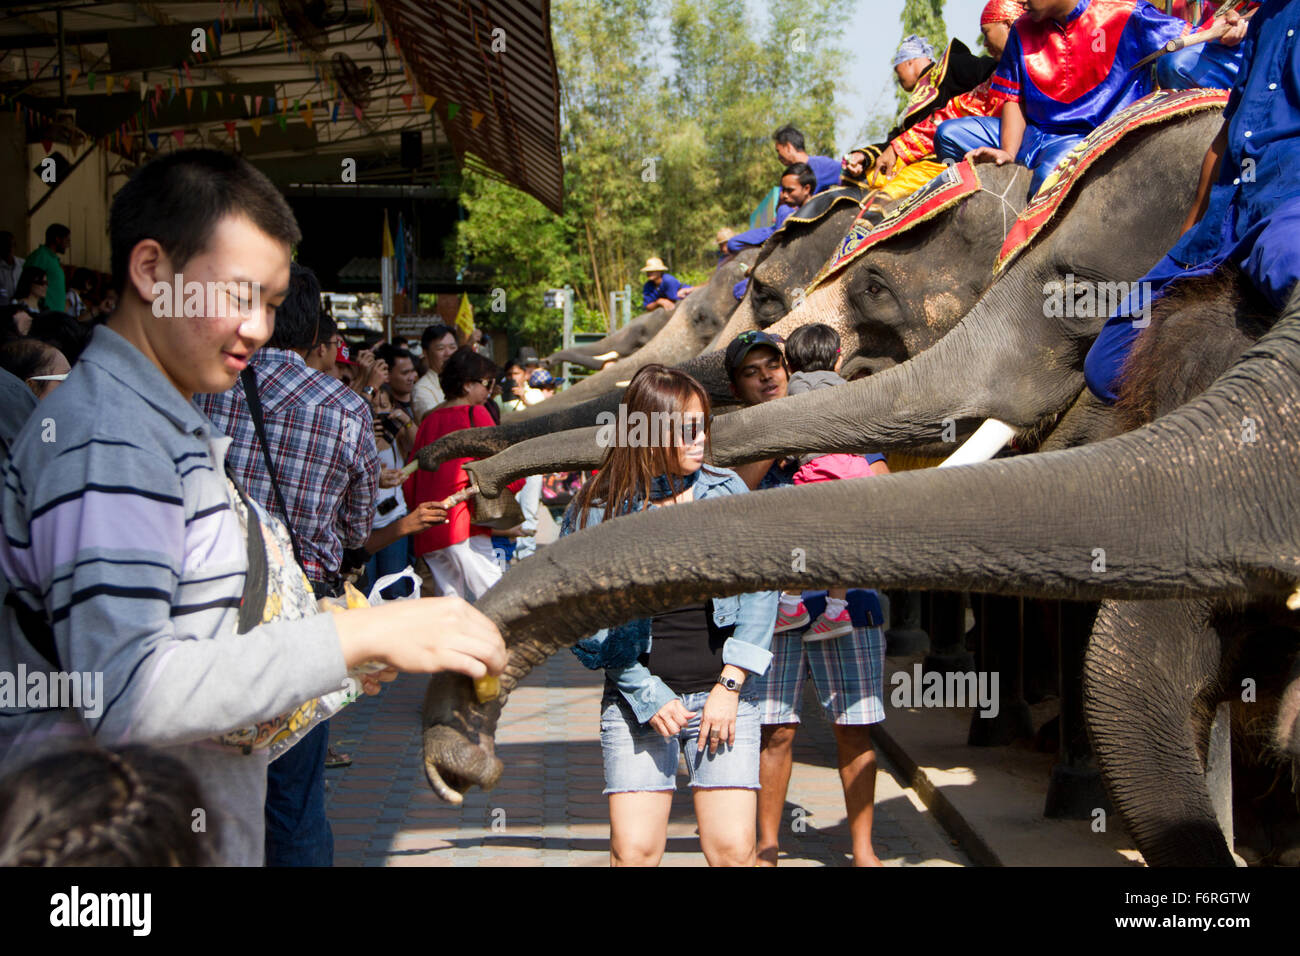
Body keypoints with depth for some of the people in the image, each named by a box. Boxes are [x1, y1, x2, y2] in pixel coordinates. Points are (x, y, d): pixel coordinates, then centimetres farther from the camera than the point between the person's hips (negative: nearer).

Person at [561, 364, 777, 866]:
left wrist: (729, 686, -5)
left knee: (733, 849, -7)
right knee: (633, 850, -6)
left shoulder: (727, 492, 5)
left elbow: (760, 590, 3)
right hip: (637, 699, -1)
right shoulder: (597, 508, -1)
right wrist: (648, 698, -8)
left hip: (722, 693, 1)